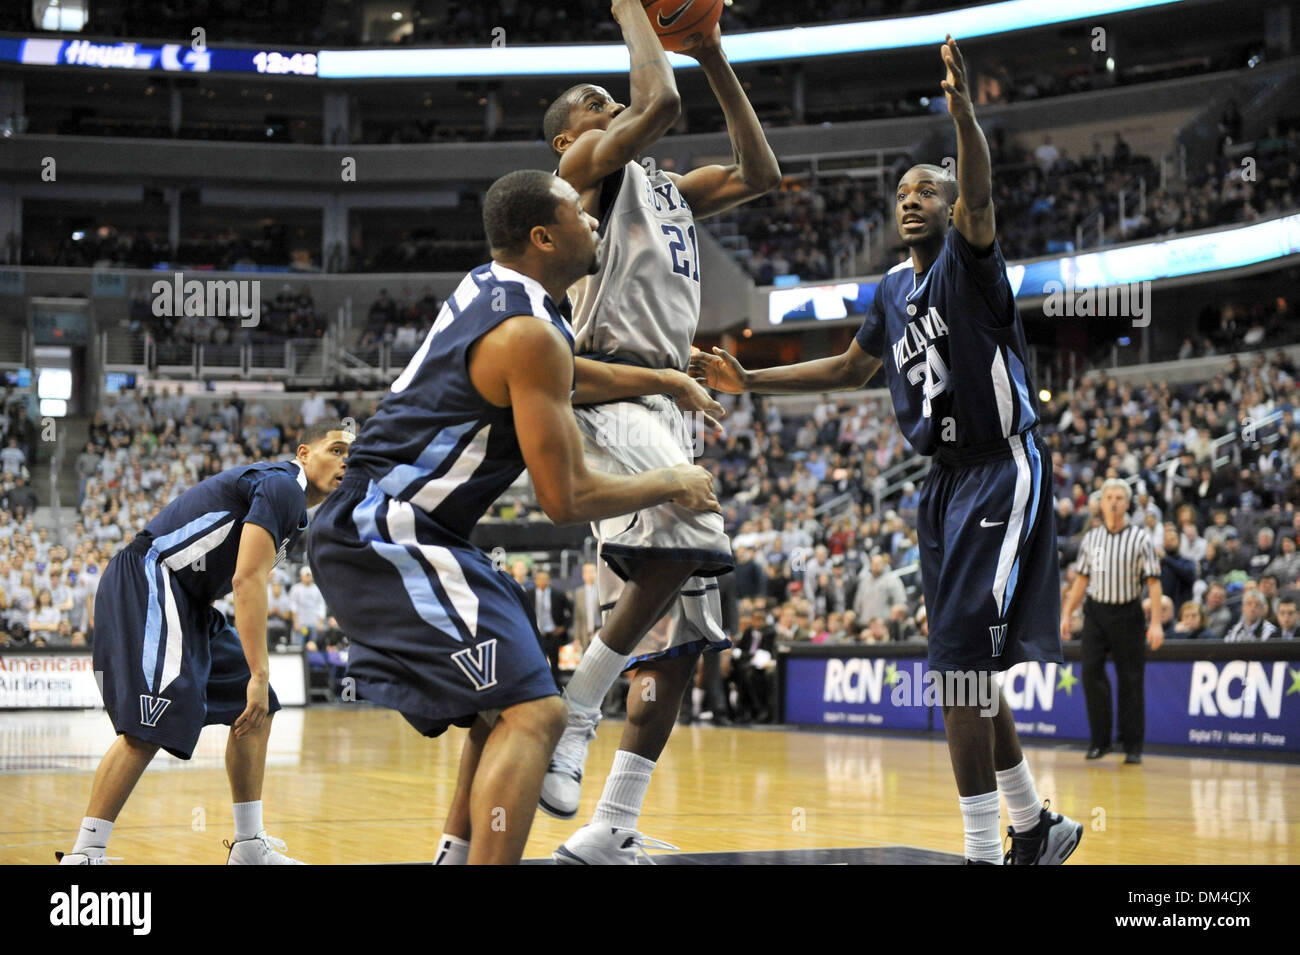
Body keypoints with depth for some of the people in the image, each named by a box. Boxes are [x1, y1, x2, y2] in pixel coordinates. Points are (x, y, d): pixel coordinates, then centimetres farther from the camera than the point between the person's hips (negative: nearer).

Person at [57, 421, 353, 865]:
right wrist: (258, 675, -24)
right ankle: (82, 855, -20)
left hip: (187, 602, 11)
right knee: (152, 722, -22)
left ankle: (250, 847, 14)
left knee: (256, 710, 10)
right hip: (146, 581, -11)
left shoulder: (293, 510, 20)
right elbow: (247, 580, -22)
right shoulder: (282, 486, -12)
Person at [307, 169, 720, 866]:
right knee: (531, 713, -17)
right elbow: (566, 499, -16)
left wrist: (667, 382, 35)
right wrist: (671, 485, -1)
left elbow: (560, 377, 36)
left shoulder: (491, 288, 13)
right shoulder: (530, 332, -16)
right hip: (392, 534, -11)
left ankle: (457, 858, 20)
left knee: (498, 710, 21)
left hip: (362, 532, 11)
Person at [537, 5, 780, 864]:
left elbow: (762, 175, 23)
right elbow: (660, 101, -14)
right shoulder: (589, 165, 3)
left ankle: (609, 835, 4)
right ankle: (575, 712, -19)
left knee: (678, 638, 3)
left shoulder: (667, 188, 28)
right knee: (691, 538, -34)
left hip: (663, 407, 9)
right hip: (608, 395, -9)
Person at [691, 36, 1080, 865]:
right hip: (946, 479, 8)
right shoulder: (895, 288, 13)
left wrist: (962, 112, -47)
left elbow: (981, 198, -30)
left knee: (963, 662, -14)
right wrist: (750, 381, 20)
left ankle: (983, 850, -9)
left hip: (1003, 473, -8)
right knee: (967, 668, 12)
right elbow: (852, 370, 26)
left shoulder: (969, 259, -8)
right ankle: (1036, 826, 27)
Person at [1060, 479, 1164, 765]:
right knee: (1091, 672, -7)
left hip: (1127, 613, -3)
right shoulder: (1090, 538, 8)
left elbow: (1153, 582, -5)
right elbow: (1081, 580, 14)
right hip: (1095, 612, 3)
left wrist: (1156, 623, -13)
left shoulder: (1139, 539, -2)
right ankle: (1099, 740, 4)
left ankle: (1133, 746, 8)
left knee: (1130, 680, 0)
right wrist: (1066, 614, 7)